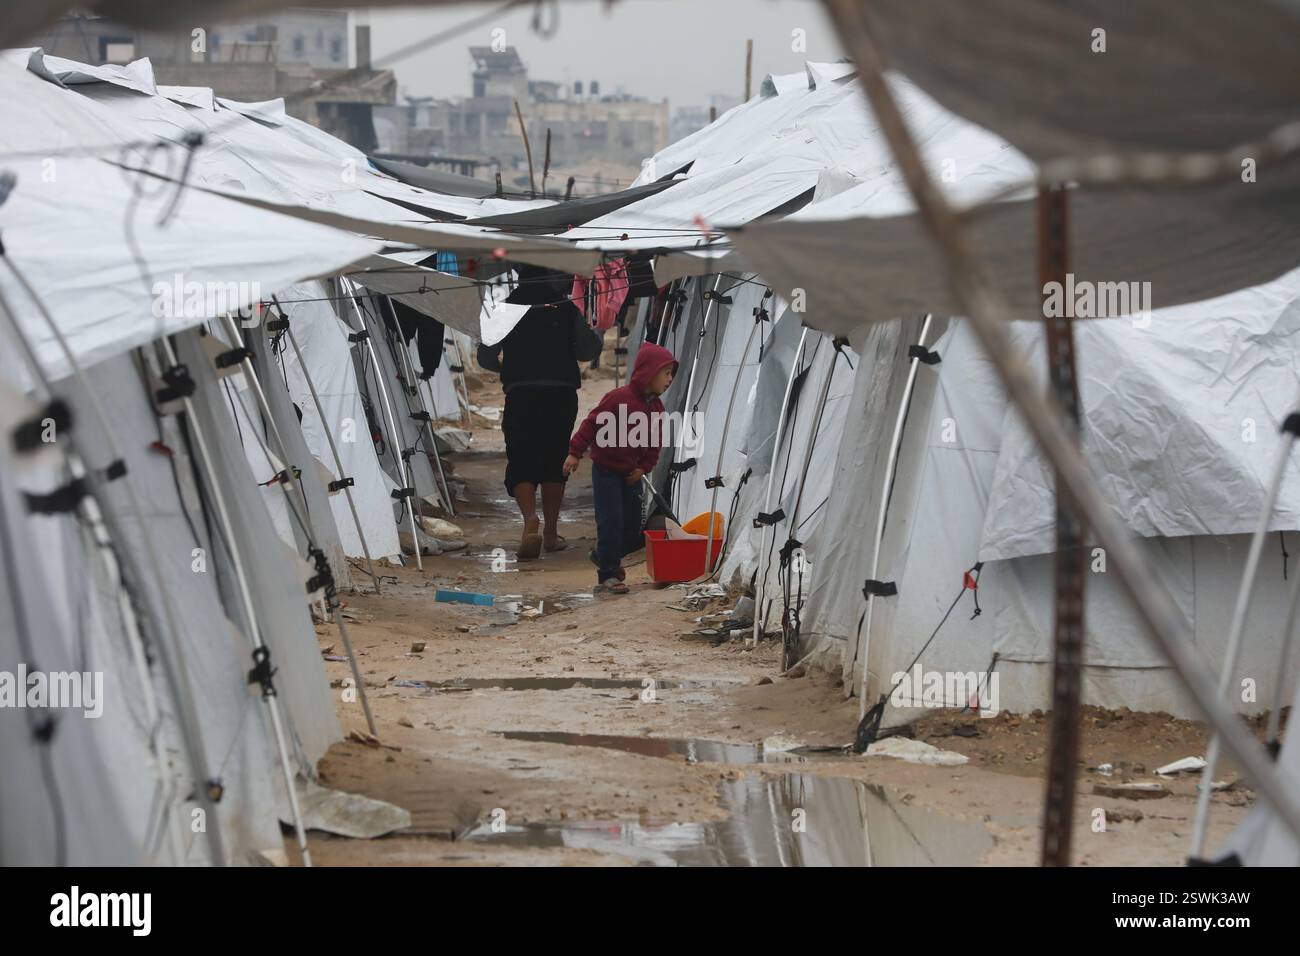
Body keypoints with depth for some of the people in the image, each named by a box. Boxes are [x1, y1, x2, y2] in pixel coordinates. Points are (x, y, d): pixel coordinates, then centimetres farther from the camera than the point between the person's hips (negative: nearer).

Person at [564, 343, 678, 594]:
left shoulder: (657, 408, 1)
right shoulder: (618, 398, -20)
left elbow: (654, 443, 10)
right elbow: (592, 424, -15)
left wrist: (644, 467, 0)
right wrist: (575, 452, -15)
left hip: (631, 474, 7)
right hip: (606, 469, -7)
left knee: (632, 528, 9)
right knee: (611, 523, -8)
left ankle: (606, 557, 34)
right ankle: (608, 573, 3)